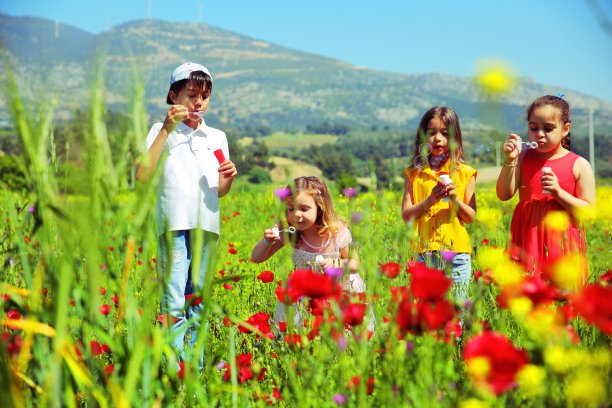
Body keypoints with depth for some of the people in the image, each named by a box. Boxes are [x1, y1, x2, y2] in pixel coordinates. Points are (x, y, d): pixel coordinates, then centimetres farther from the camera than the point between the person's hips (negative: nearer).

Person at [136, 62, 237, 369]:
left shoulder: (217, 137, 15)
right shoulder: (162, 132, 4)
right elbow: (142, 176, -12)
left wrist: (228, 178, -4)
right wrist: (167, 129, -13)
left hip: (207, 226, 4)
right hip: (174, 224, -4)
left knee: (199, 301, 8)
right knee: (174, 302, -11)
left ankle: (196, 365, 14)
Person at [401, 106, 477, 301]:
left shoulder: (464, 173, 4)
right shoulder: (414, 173, 7)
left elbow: (471, 217, 4)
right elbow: (406, 215, 1)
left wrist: (455, 199, -14)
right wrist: (429, 201, -14)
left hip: (457, 251, 0)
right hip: (425, 252, 0)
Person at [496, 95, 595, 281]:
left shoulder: (579, 165, -2)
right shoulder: (523, 158, 4)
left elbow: (588, 211, -3)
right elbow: (504, 195, -1)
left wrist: (558, 192, -16)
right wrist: (509, 161, -13)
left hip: (562, 243, -2)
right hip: (528, 239, 2)